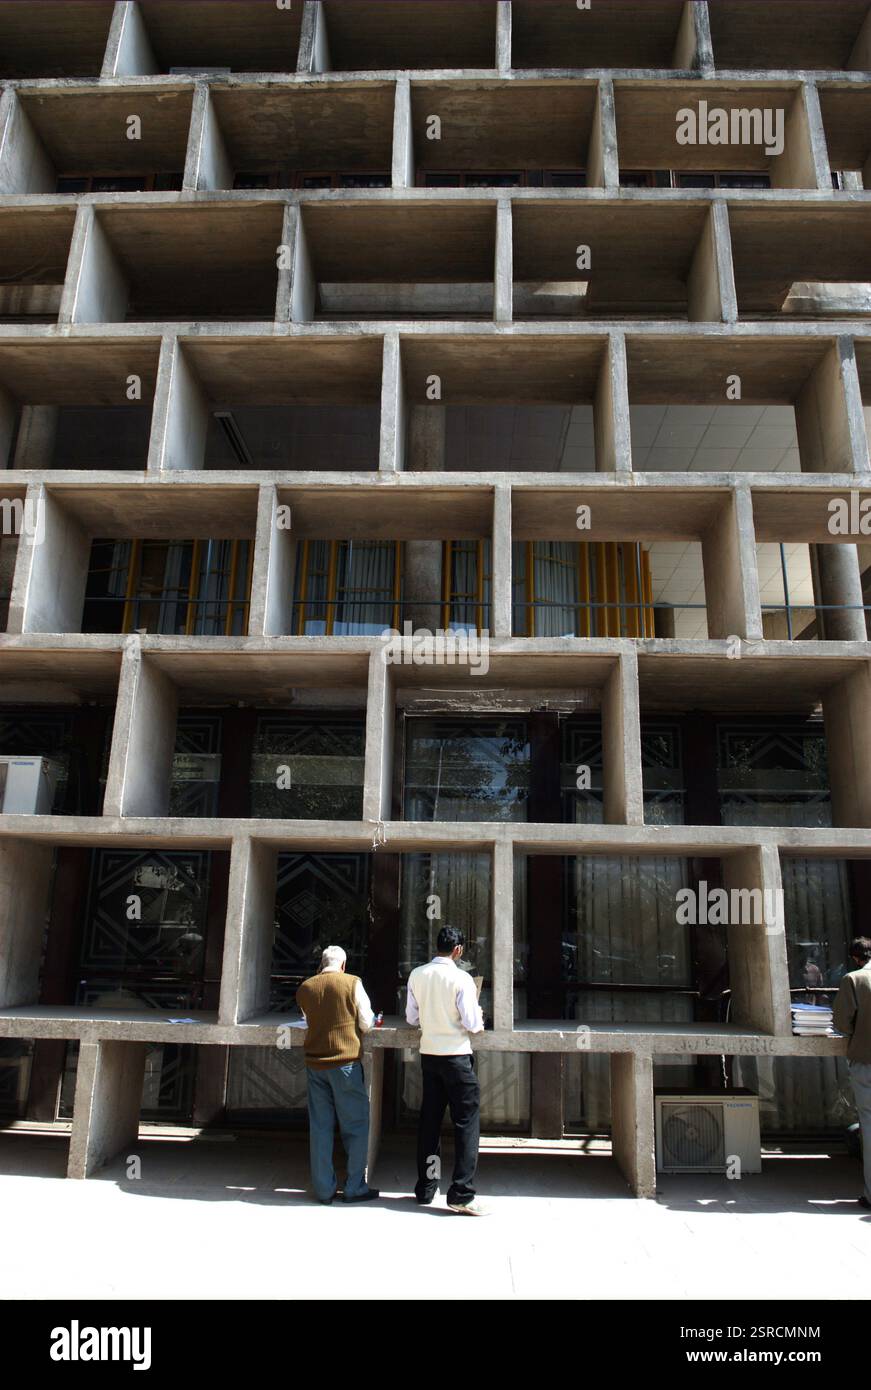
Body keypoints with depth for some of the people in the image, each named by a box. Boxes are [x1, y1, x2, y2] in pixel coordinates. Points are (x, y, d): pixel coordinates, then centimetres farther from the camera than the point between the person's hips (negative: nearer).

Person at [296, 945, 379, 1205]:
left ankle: (324, 1190, 15)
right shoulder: (352, 983, -7)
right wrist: (371, 1018, 18)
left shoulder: (304, 988, 3)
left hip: (314, 1063, 4)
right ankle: (354, 1188, 12)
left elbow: (310, 1021, 12)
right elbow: (366, 1024, -3)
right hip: (345, 1062, -4)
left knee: (320, 1127, 10)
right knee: (355, 1126, 8)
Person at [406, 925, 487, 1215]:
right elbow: (472, 1023, -14)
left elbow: (411, 1018, 6)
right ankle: (461, 1195, 2)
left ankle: (425, 1189, 22)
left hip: (428, 1055, 5)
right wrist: (479, 1020, 7)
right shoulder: (461, 979, -15)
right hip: (456, 1057, -5)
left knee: (429, 1121, 14)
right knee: (466, 1123, 3)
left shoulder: (417, 975, -1)